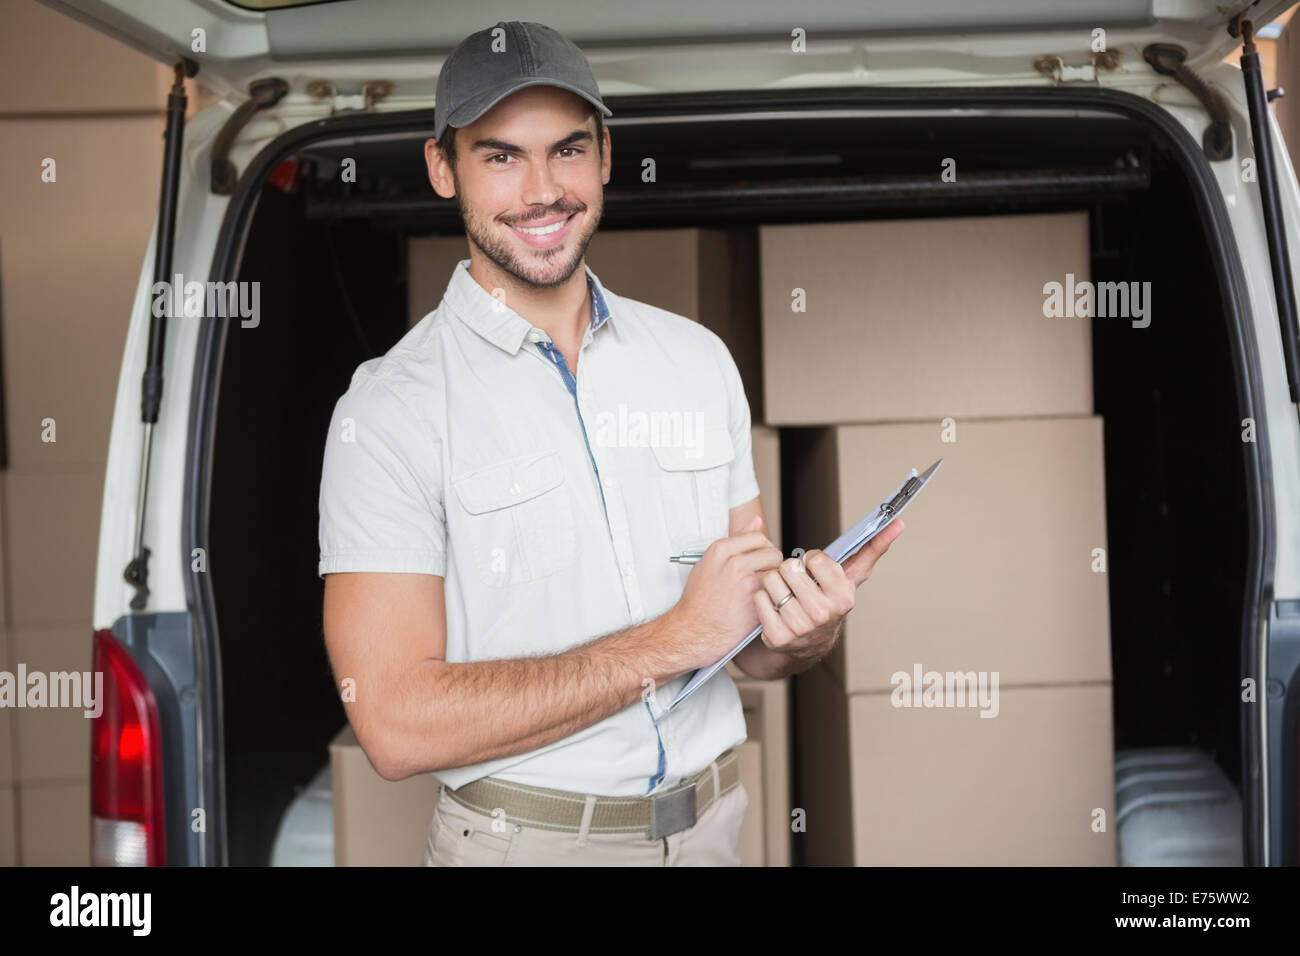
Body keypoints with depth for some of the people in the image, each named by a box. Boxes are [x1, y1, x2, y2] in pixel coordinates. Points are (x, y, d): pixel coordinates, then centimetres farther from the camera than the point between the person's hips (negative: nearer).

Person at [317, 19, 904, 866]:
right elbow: (397, 724, -21)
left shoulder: (700, 358, 3)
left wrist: (806, 631, -16)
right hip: (520, 838, -4)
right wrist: (678, 637, -20)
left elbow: (749, 639, 9)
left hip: (715, 826, 4)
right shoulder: (389, 412, -13)